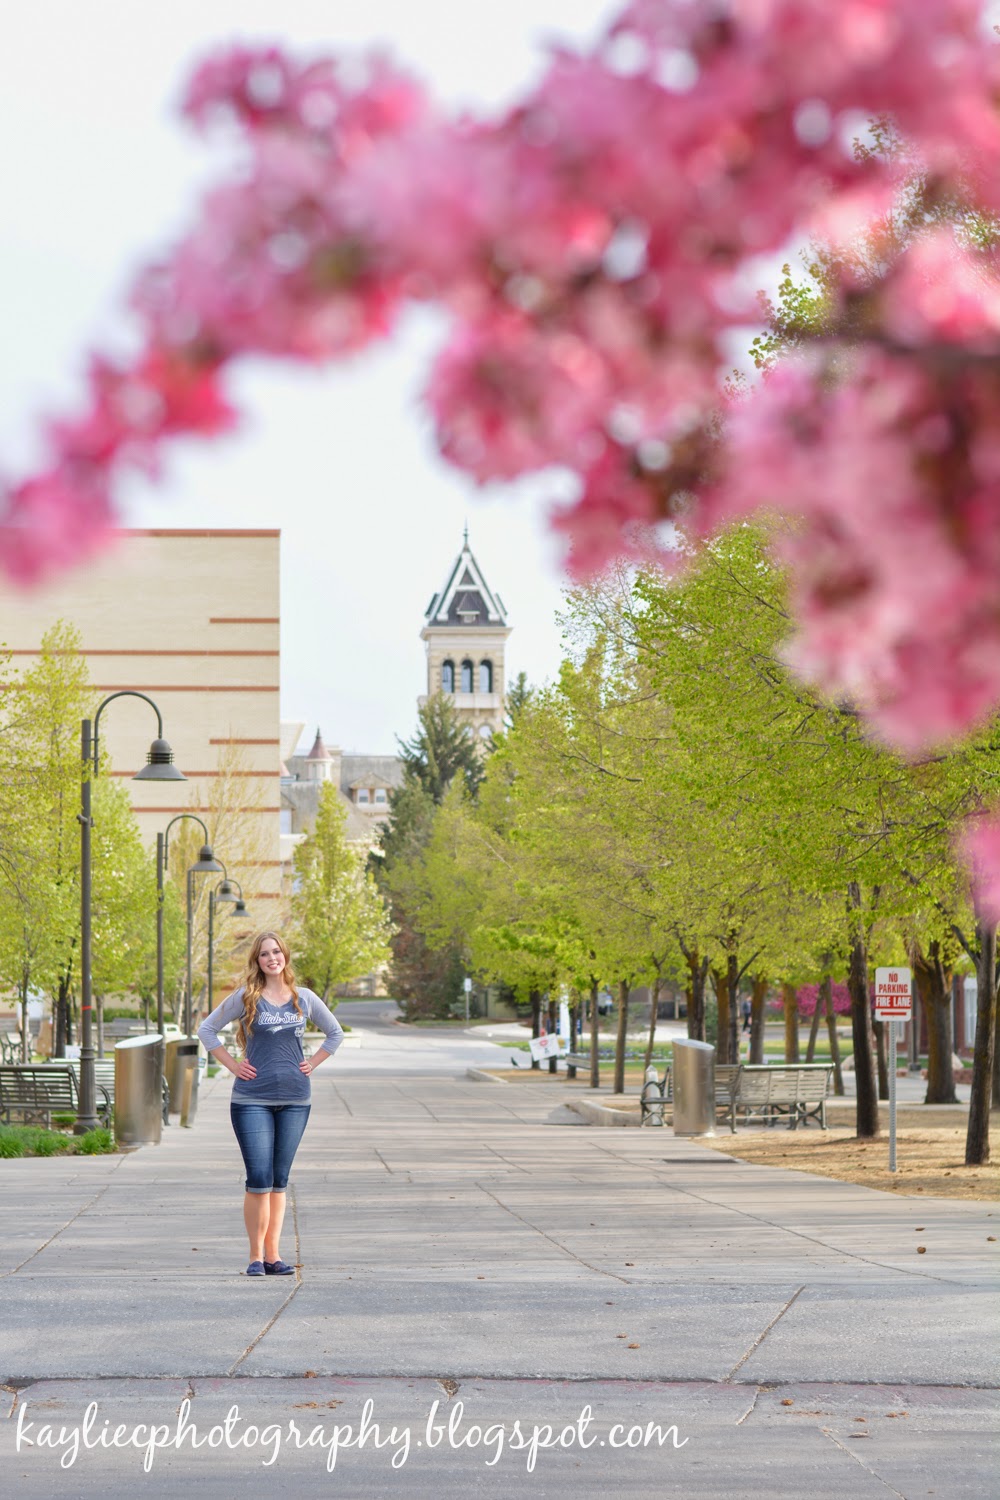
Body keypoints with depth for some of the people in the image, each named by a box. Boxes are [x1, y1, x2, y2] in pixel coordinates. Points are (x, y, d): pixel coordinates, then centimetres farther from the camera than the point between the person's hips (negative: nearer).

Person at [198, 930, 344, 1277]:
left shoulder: (304, 998, 8)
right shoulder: (245, 997, 0)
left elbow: (335, 1033, 22)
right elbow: (207, 1029, 7)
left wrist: (312, 1064, 10)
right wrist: (232, 1064, 0)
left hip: (295, 1099, 3)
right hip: (252, 1099, -3)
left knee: (279, 1181, 7)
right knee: (259, 1181, -9)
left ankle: (272, 1255, 11)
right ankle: (256, 1256, -2)